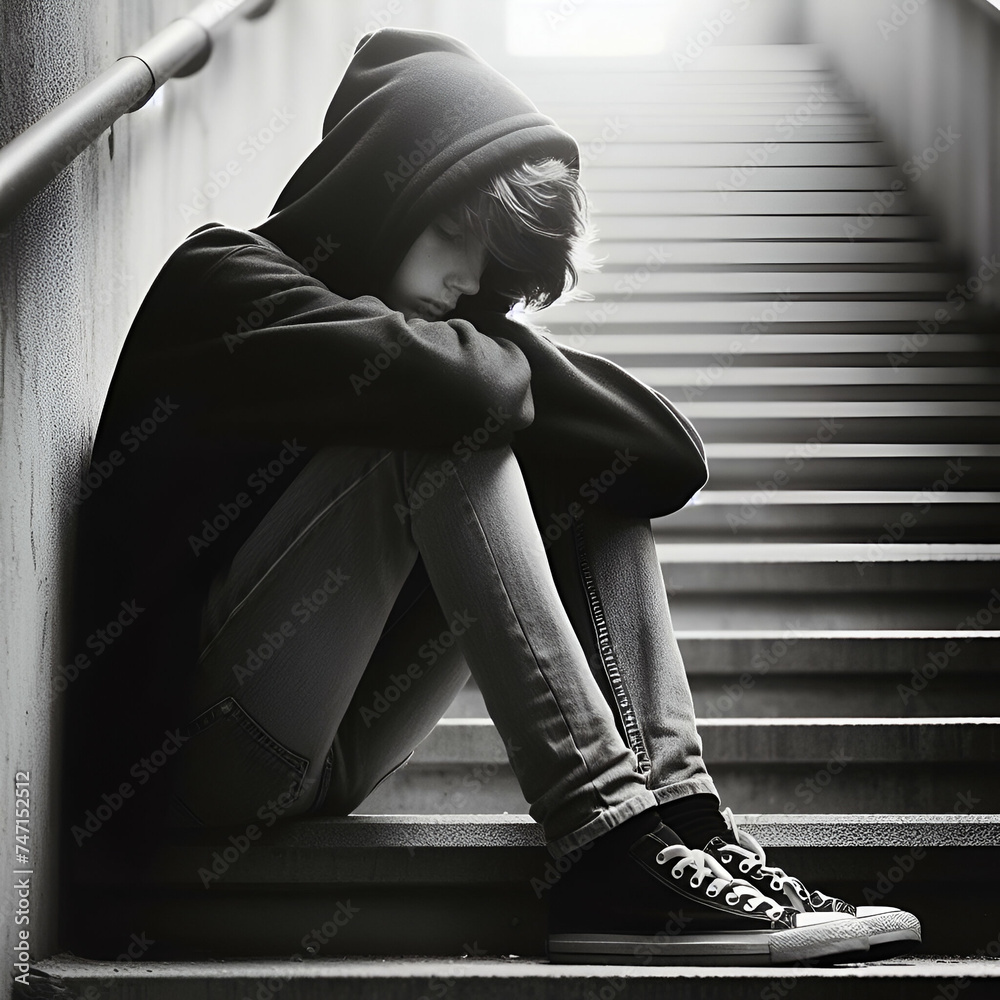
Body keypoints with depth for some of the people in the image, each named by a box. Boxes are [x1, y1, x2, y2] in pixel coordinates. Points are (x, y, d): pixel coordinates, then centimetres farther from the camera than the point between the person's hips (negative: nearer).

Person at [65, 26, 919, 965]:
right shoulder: (223, 279, -7)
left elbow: (665, 454, 2)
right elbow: (438, 377, -29)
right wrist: (520, 370, -7)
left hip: (321, 760, 8)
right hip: (197, 751, -8)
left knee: (583, 471, 0)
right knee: (444, 429, -23)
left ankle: (676, 810, -20)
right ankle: (606, 839, -32)